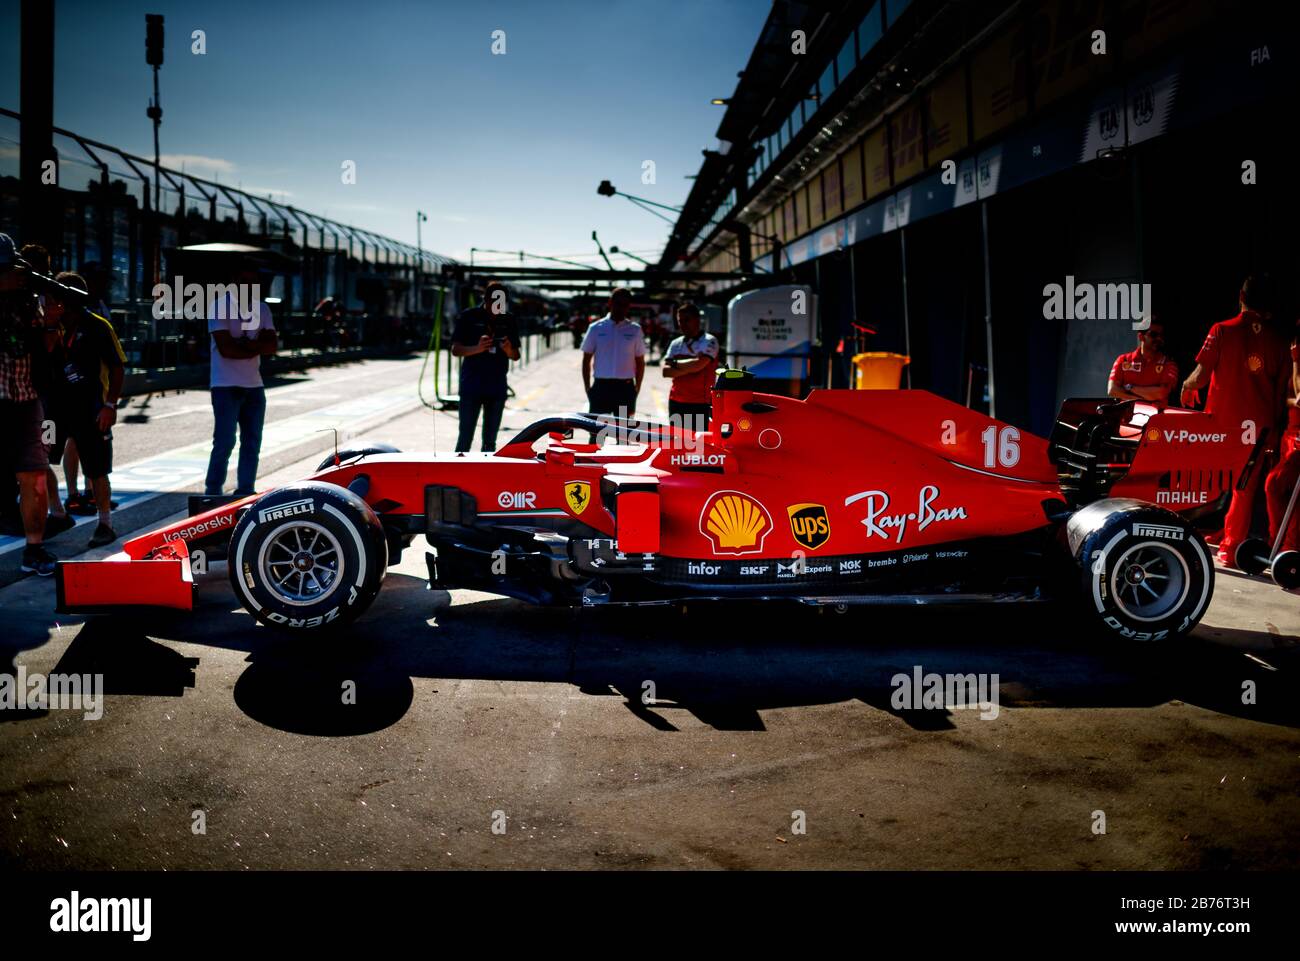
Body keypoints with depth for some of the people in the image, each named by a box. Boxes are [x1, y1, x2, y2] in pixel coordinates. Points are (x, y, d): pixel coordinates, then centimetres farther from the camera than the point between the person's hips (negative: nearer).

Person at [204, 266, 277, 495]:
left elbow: (271, 345, 1)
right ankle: (212, 493, -1)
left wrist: (245, 344, -16)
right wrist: (257, 347, -6)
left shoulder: (261, 308, 12)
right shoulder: (220, 306, -6)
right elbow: (225, 348, -16)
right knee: (225, 442, -9)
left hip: (254, 386, 6)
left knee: (252, 444, 7)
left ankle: (245, 493, 15)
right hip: (226, 386, -6)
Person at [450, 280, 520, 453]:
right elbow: (455, 350, -3)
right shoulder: (468, 317, -3)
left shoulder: (509, 321, 7)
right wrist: (477, 348, -22)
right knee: (465, 438, -5)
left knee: (490, 440, 9)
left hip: (497, 387, 3)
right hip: (471, 386, -3)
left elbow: (516, 356, 11)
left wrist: (509, 350, -13)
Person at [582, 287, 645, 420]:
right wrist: (587, 388, 1)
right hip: (601, 386, 0)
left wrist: (637, 388, 2)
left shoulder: (635, 330, 4)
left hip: (625, 387, 0)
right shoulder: (596, 328, 2)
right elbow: (586, 360, 7)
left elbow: (640, 362, 8)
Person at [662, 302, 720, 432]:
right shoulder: (676, 344, 13)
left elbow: (699, 364, -19)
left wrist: (675, 363, -4)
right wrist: (690, 368, -11)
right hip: (676, 402, 6)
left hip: (699, 404, -6)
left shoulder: (709, 341, -3)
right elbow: (666, 371, 2)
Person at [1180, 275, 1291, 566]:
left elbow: (1201, 375, -10)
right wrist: (1273, 427, 15)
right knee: (1245, 488, 9)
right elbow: (1281, 394, 5)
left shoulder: (1222, 331, -6)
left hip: (1221, 422, -2)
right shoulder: (1278, 343, 2)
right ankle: (1231, 549, 10)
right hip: (1258, 426, 2)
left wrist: (1188, 385, 11)